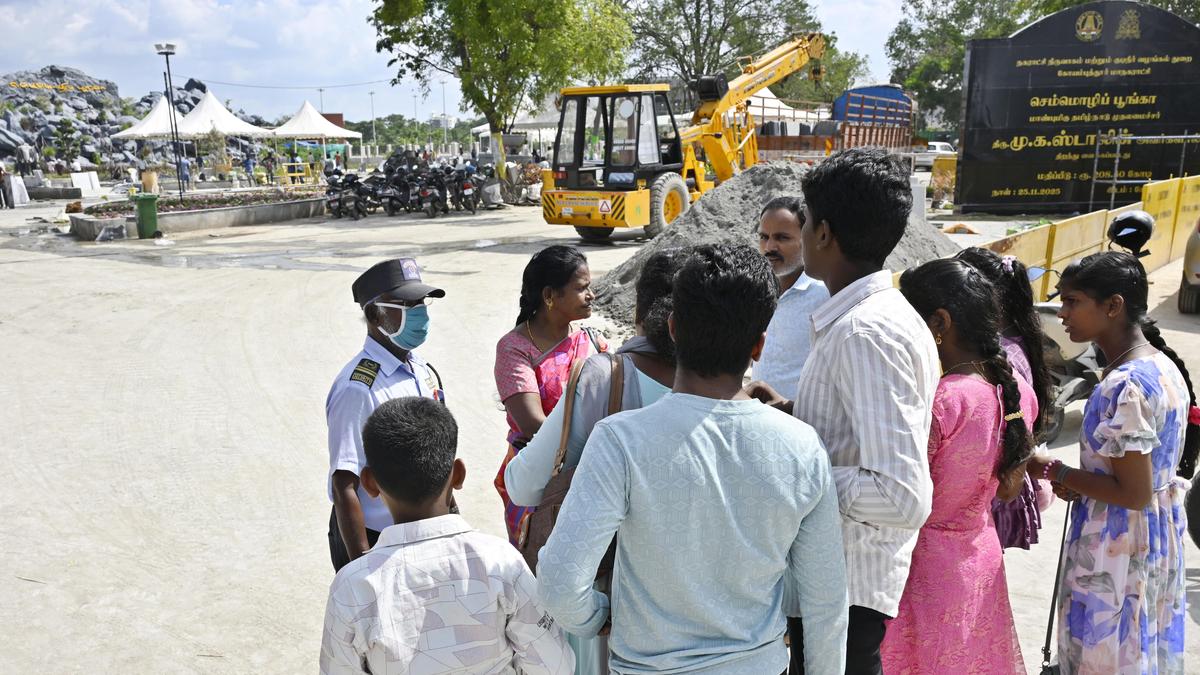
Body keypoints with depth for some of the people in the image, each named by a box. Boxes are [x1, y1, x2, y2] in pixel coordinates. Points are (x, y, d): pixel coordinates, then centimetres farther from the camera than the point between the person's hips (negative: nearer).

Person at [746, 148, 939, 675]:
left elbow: (903, 498, -30)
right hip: (838, 571, 9)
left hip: (842, 586, -9)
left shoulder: (866, 333, -24)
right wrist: (793, 413, 6)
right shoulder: (881, 314, 7)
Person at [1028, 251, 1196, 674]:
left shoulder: (1124, 386, -26)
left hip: (1117, 549, -9)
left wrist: (1053, 471, -15)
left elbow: (1134, 494, -25)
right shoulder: (1164, 365, 4)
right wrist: (1080, 482, 5)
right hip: (1158, 541, 9)